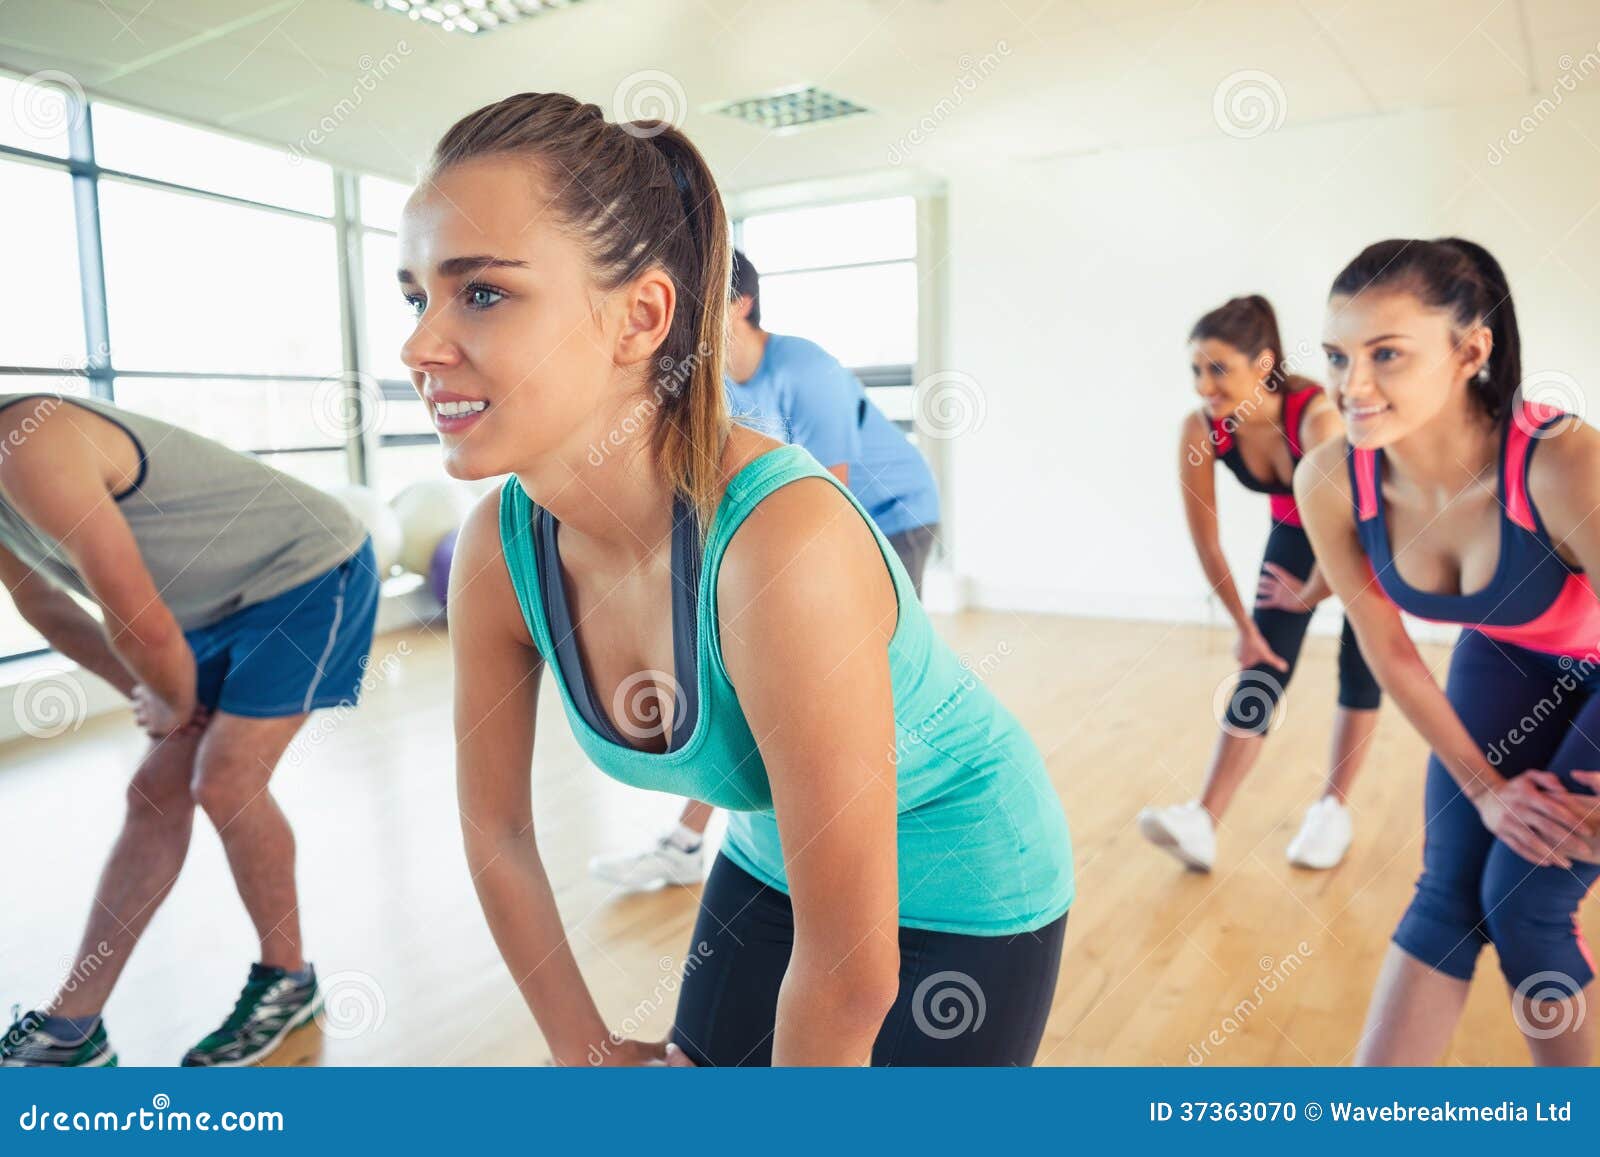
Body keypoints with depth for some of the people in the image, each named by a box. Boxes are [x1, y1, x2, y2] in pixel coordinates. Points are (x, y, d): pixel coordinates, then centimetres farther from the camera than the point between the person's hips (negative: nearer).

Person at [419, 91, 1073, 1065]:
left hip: (963, 893, -4)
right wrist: (583, 1049, 4)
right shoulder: (500, 547, -18)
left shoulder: (783, 545, -38)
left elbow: (850, 969, -28)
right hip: (774, 862, 5)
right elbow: (496, 831, -3)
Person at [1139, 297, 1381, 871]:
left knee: (1358, 665, 0)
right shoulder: (1201, 430, -25)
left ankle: (1333, 810, 15)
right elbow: (1206, 541, -17)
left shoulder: (1317, 416, -39)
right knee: (1262, 668, -4)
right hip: (1293, 532, 3)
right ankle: (1203, 823, -13)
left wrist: (1310, 594, -15)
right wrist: (1244, 624, -11)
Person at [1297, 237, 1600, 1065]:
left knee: (1521, 903, -4)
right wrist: (1481, 784, -4)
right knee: (1447, 896, 2)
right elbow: (1387, 649, -11)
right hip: (1506, 661, 3)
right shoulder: (1328, 483, -26)